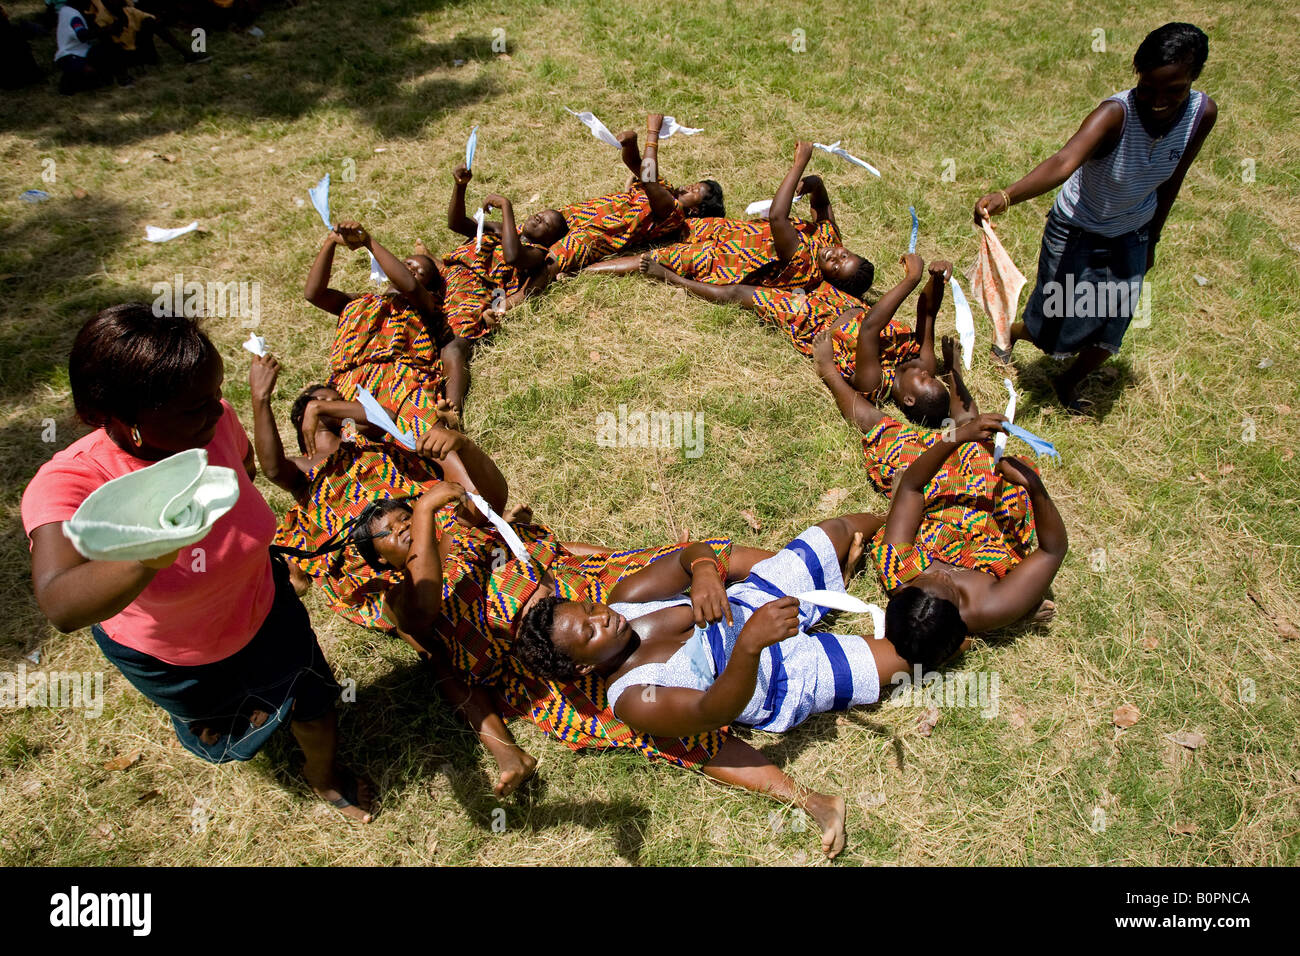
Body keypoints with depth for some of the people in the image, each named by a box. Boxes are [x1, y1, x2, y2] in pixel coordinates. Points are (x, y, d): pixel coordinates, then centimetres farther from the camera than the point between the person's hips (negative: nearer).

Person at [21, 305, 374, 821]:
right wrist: (151, 551, -75)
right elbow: (61, 605, -58)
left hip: (261, 604, 2)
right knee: (218, 729, 27)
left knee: (316, 713, 17)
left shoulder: (216, 421, -28)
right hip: (166, 653, -2)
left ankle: (325, 775, 53)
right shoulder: (68, 482, -40)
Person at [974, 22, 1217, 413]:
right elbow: (1064, 161, -52)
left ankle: (1068, 383, 40)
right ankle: (1010, 333, 43)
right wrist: (1005, 197, -70)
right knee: (1055, 328, 7)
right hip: (1077, 231, -4)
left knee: (1112, 329, 10)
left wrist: (1152, 239, 11)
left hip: (1131, 236, 5)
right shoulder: (1116, 113, -33)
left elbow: (1171, 180, 0)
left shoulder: (1202, 113, -17)